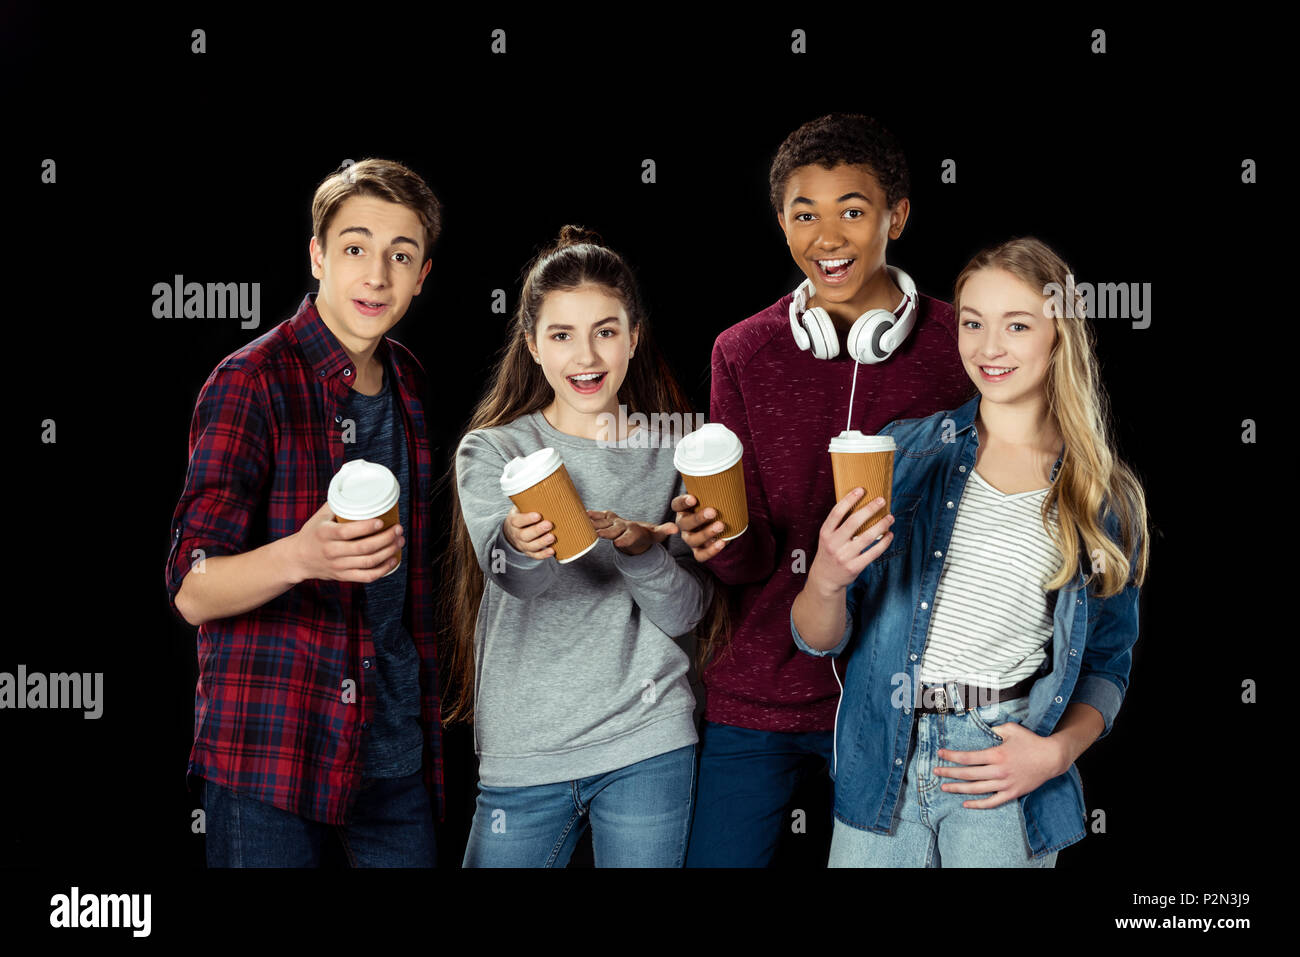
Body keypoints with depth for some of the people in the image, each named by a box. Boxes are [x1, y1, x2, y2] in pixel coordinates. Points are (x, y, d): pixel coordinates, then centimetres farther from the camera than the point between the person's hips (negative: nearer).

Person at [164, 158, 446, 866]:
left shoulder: (410, 384, 11)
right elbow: (192, 593, -16)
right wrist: (300, 555, -33)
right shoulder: (251, 381, -10)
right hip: (270, 750, -6)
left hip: (396, 748, 6)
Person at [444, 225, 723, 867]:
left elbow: (687, 612, 0)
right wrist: (521, 545, -42)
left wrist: (640, 547, -21)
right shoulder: (492, 451, 1)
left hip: (649, 741, 1)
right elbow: (509, 574, -19)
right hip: (523, 748, -1)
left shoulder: (671, 453, 7)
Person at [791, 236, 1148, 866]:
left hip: (1006, 778, 0)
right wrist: (825, 581, -20)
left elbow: (1107, 663, 9)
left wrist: (1059, 750, -9)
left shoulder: (1105, 497, 2)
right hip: (881, 765, 1)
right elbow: (819, 639, 2)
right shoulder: (904, 452, 2)